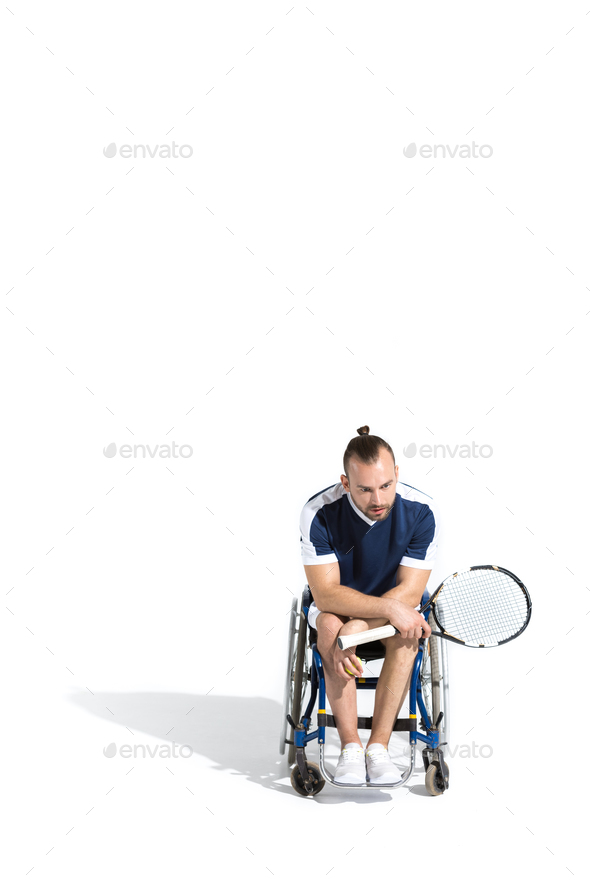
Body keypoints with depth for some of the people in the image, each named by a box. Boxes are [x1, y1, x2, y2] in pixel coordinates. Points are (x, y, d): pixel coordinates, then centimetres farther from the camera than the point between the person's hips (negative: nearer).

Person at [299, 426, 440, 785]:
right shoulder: (319, 513, -23)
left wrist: (357, 628, -36)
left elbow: (409, 593, -21)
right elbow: (326, 594, -25)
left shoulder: (421, 511, -20)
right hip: (335, 607, 0)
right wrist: (389, 609, -38)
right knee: (330, 626, -35)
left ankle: (379, 746, -29)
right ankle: (351, 748, -29)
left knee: (406, 633, -33)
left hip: (396, 606, 1)